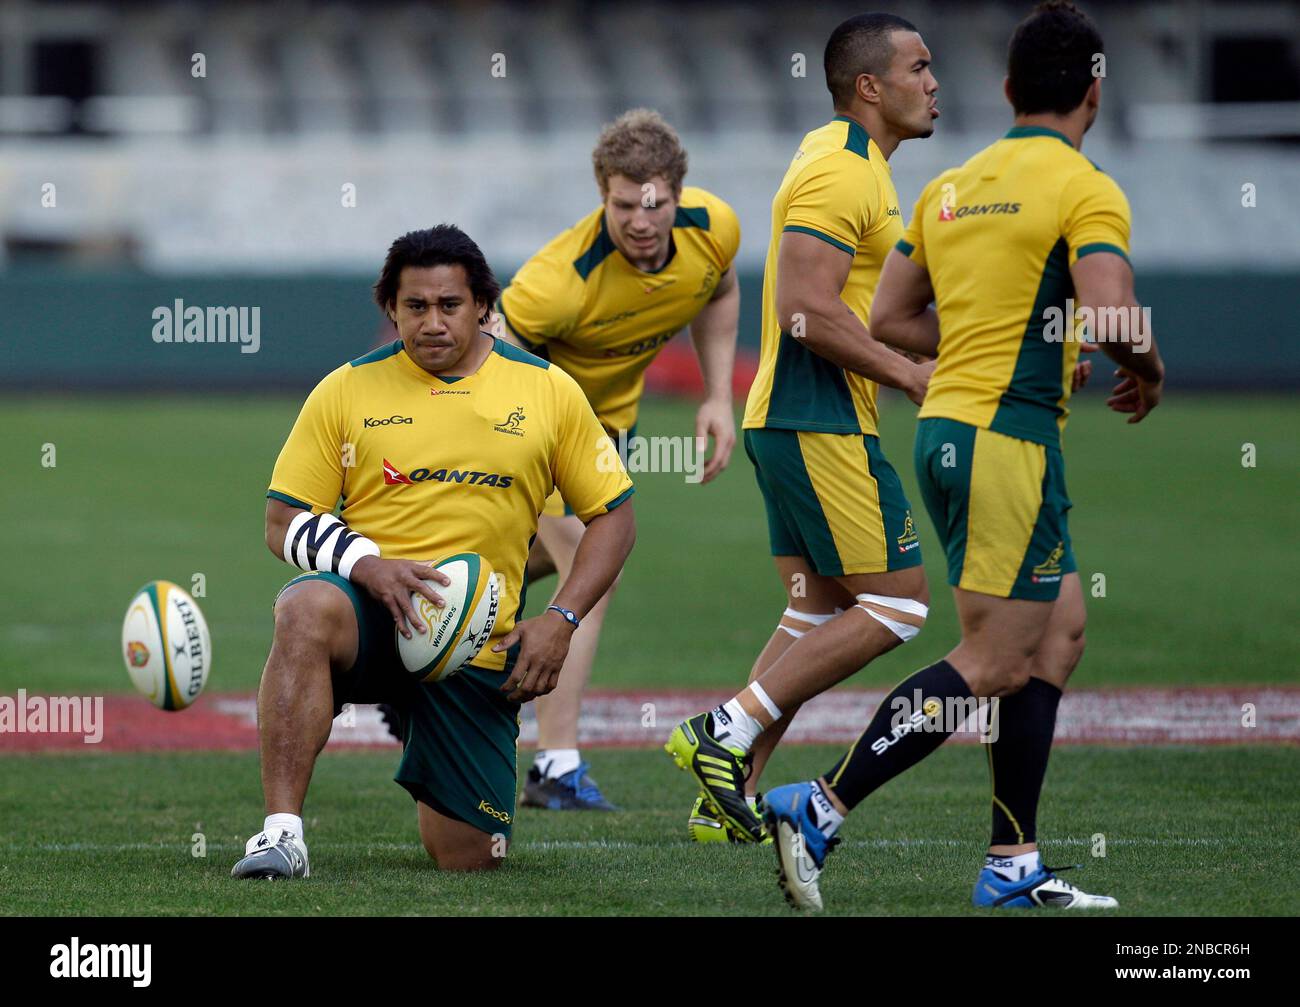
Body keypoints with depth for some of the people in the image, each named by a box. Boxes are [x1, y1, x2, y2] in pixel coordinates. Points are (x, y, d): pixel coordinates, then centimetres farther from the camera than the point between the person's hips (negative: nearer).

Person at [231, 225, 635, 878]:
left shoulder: (549, 392, 4)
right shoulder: (346, 390, 1)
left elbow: (612, 516, 10)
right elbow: (285, 523, 2)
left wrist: (561, 620, -5)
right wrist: (368, 565, -19)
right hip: (369, 607, -1)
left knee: (467, 859, -1)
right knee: (307, 610, -39)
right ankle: (281, 834, -38)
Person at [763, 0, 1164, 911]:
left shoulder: (951, 188, 13)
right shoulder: (1085, 190, -10)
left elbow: (889, 318, 16)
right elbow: (1112, 315, -24)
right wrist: (1148, 368, -2)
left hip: (948, 425, 9)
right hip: (1008, 440, -9)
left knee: (1059, 634, 13)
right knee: (994, 663, -6)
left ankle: (1014, 869, 11)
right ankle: (822, 809, -11)